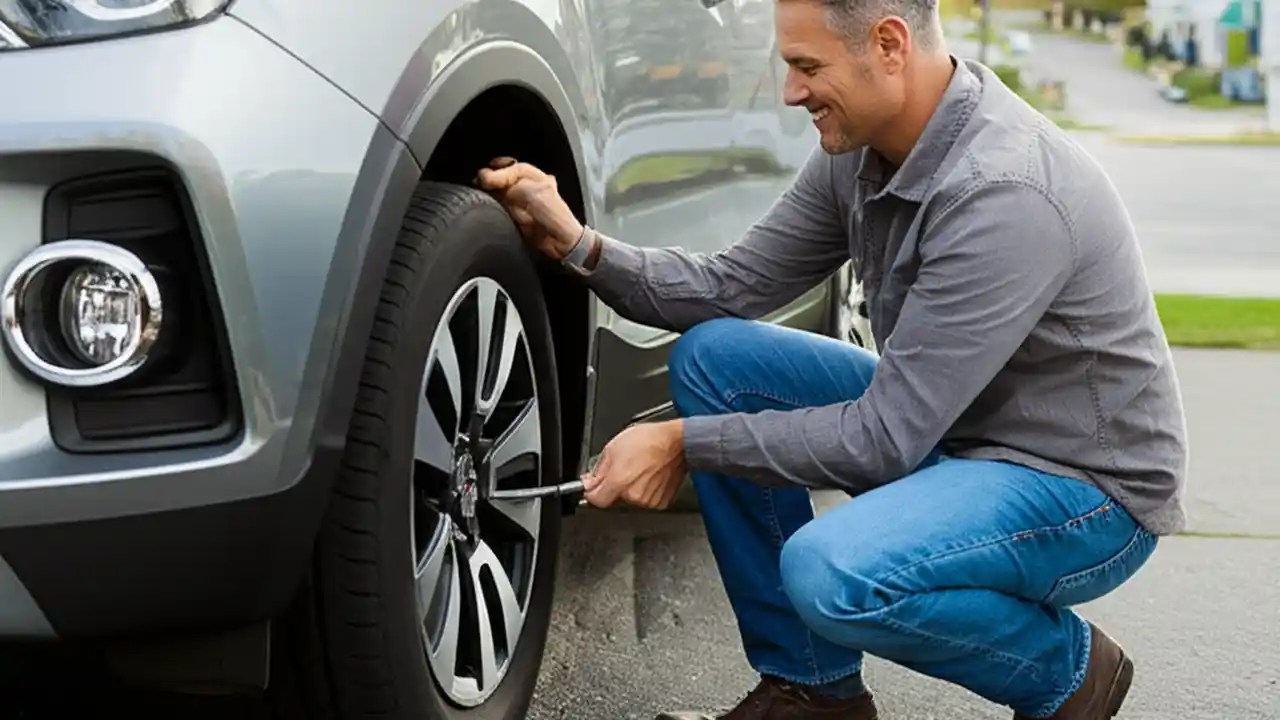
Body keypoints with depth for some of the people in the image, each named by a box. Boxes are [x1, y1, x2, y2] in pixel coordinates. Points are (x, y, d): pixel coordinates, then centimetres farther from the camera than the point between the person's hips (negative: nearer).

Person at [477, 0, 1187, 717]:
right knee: (711, 356, -3)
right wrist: (579, 245, -10)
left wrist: (684, 443, -22)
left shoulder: (1006, 192, -30)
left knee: (831, 575, -33)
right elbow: (733, 288, 4)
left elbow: (886, 438, -28)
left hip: (1091, 481, -9)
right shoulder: (860, 147, -3)